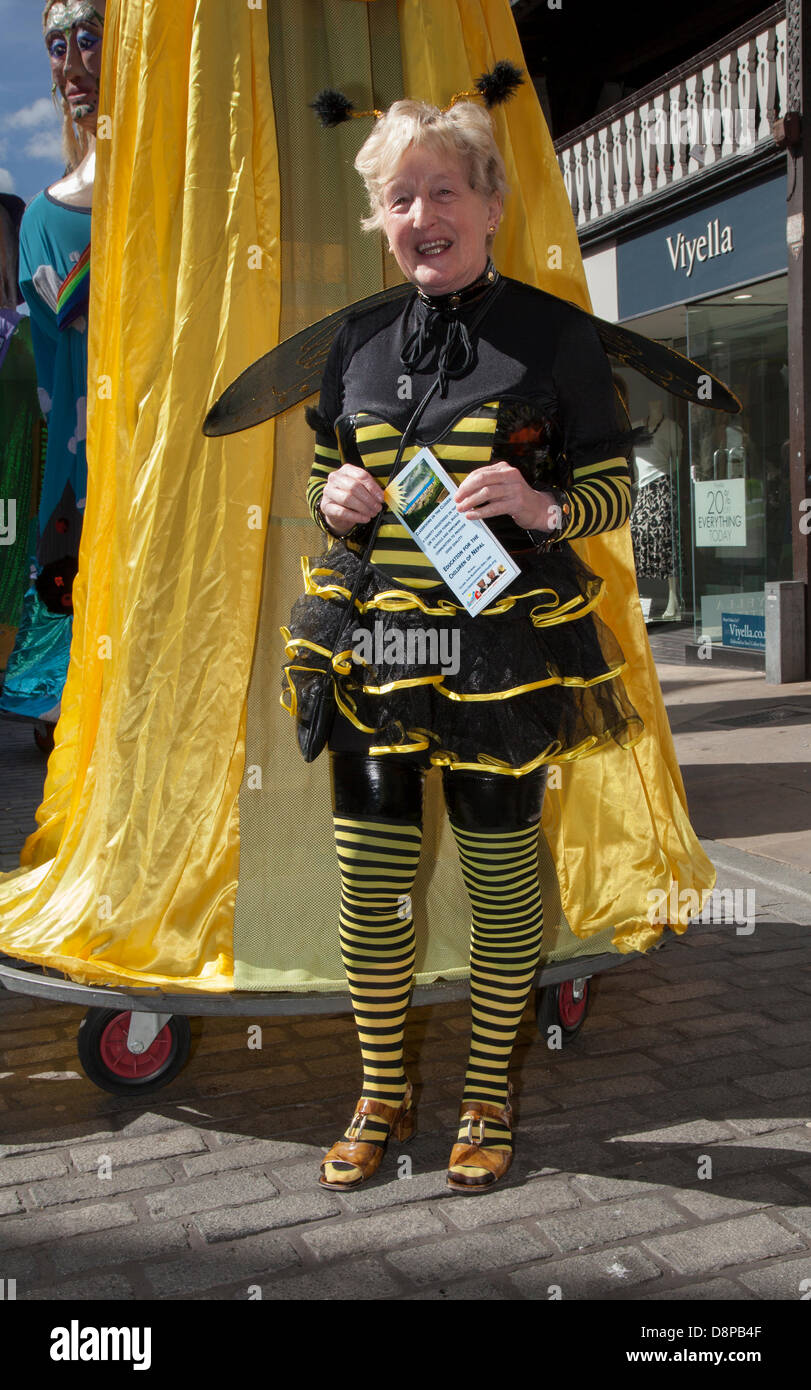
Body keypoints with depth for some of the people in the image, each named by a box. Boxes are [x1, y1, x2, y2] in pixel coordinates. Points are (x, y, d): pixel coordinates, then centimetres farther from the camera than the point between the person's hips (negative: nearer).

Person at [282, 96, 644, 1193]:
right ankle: (382, 1096, 26)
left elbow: (614, 489, 2)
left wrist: (541, 507, -19)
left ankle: (488, 1098, 27)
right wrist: (333, 500, -4)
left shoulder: (555, 334, 0)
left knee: (502, 878, 6)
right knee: (368, 883, 5)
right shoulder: (360, 342, 11)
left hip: (501, 649, -3)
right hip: (371, 645, 3)